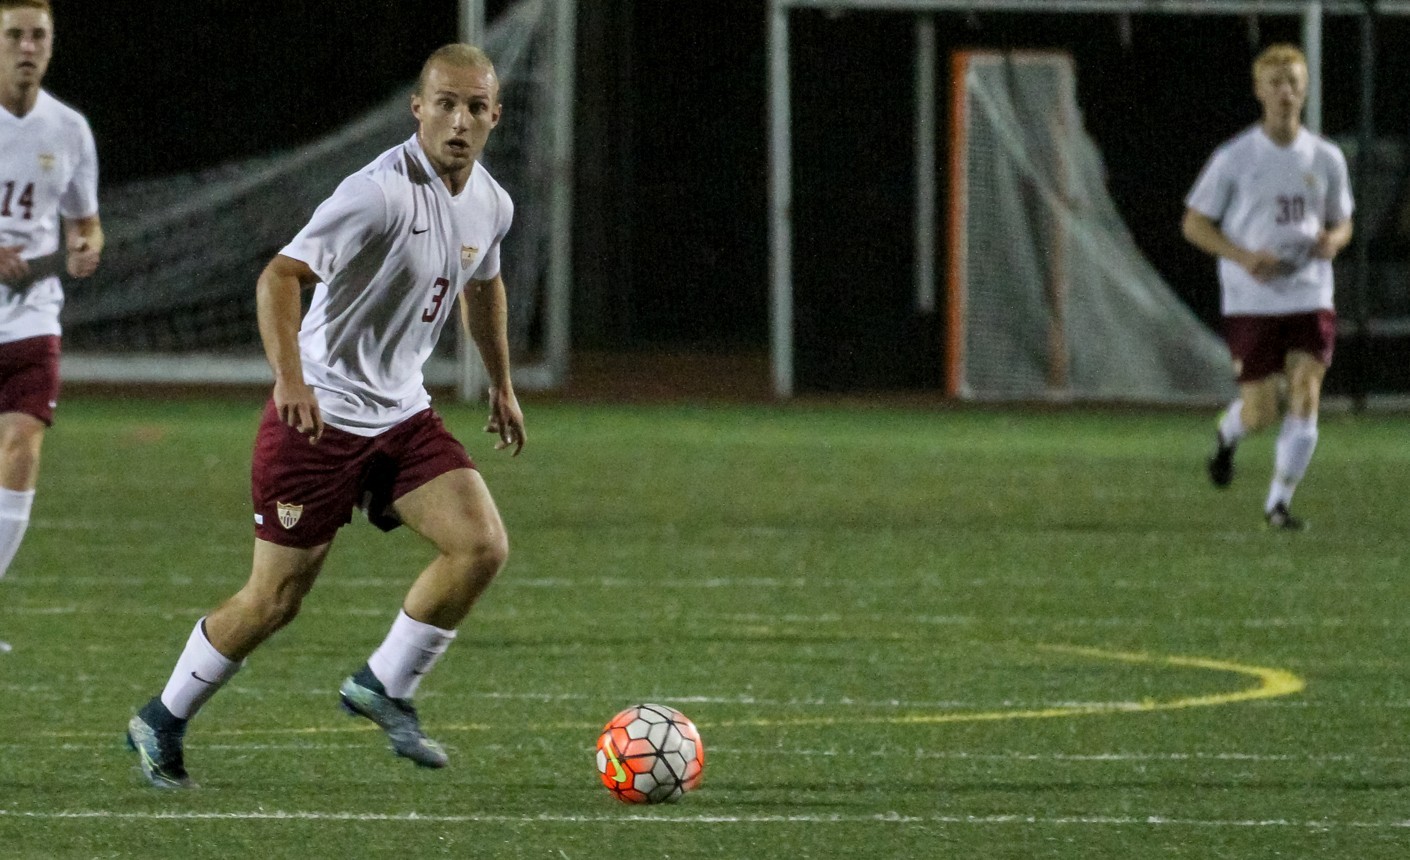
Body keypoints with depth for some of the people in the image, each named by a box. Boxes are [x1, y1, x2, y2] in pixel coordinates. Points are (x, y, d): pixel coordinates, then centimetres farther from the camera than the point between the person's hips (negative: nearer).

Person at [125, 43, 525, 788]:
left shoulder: (490, 203, 3)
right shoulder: (382, 191, -23)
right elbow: (281, 276, -32)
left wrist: (501, 385, 30)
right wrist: (291, 379, -45)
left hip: (403, 415, 7)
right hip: (321, 414, -7)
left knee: (482, 544, -13)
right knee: (275, 599, -1)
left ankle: (383, 687, 5)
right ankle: (162, 723, 19)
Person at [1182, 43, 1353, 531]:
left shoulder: (1326, 159, 5)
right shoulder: (1234, 158, -4)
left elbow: (1342, 222, 18)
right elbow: (1194, 223, 0)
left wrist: (1333, 240, -8)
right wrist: (1244, 257, -16)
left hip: (1310, 297, 2)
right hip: (1250, 302, -2)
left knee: (1305, 400, -11)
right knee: (1261, 412, -2)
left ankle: (1279, 502, 1)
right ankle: (1227, 436, 35)